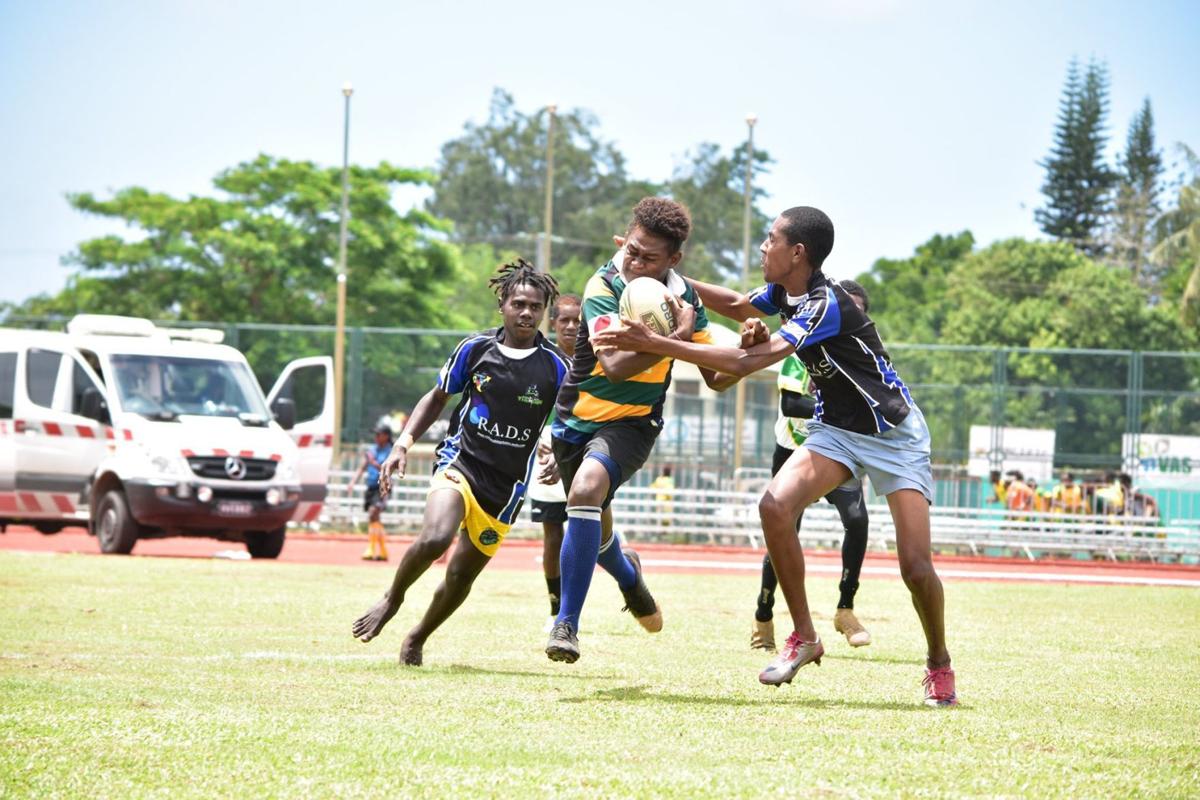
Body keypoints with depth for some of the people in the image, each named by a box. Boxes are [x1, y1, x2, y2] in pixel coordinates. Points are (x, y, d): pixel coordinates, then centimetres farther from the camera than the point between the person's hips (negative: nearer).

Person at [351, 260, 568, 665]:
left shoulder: (555, 367, -3)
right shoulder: (476, 348, 0)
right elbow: (437, 398, 12)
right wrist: (402, 444, 0)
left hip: (506, 488, 1)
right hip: (460, 462, -1)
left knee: (461, 576, 4)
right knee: (435, 537, -29)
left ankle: (416, 639, 31)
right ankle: (392, 599, 0)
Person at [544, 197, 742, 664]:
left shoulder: (682, 296, -4)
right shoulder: (603, 288, -18)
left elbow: (716, 377, 2)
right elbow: (616, 365, -33)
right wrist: (677, 337, -34)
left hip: (633, 424, 0)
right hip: (577, 420, 0)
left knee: (587, 488, -30)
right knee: (592, 534, 15)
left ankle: (567, 623, -26)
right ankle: (627, 571, 55)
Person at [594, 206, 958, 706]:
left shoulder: (827, 306, -28)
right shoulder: (785, 293, -2)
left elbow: (744, 363, -35)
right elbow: (740, 305, 24)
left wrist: (654, 344, -35)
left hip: (892, 434, -7)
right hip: (835, 429, 7)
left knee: (915, 565, -14)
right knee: (775, 505, -21)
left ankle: (939, 664, 13)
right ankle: (803, 637, -9)